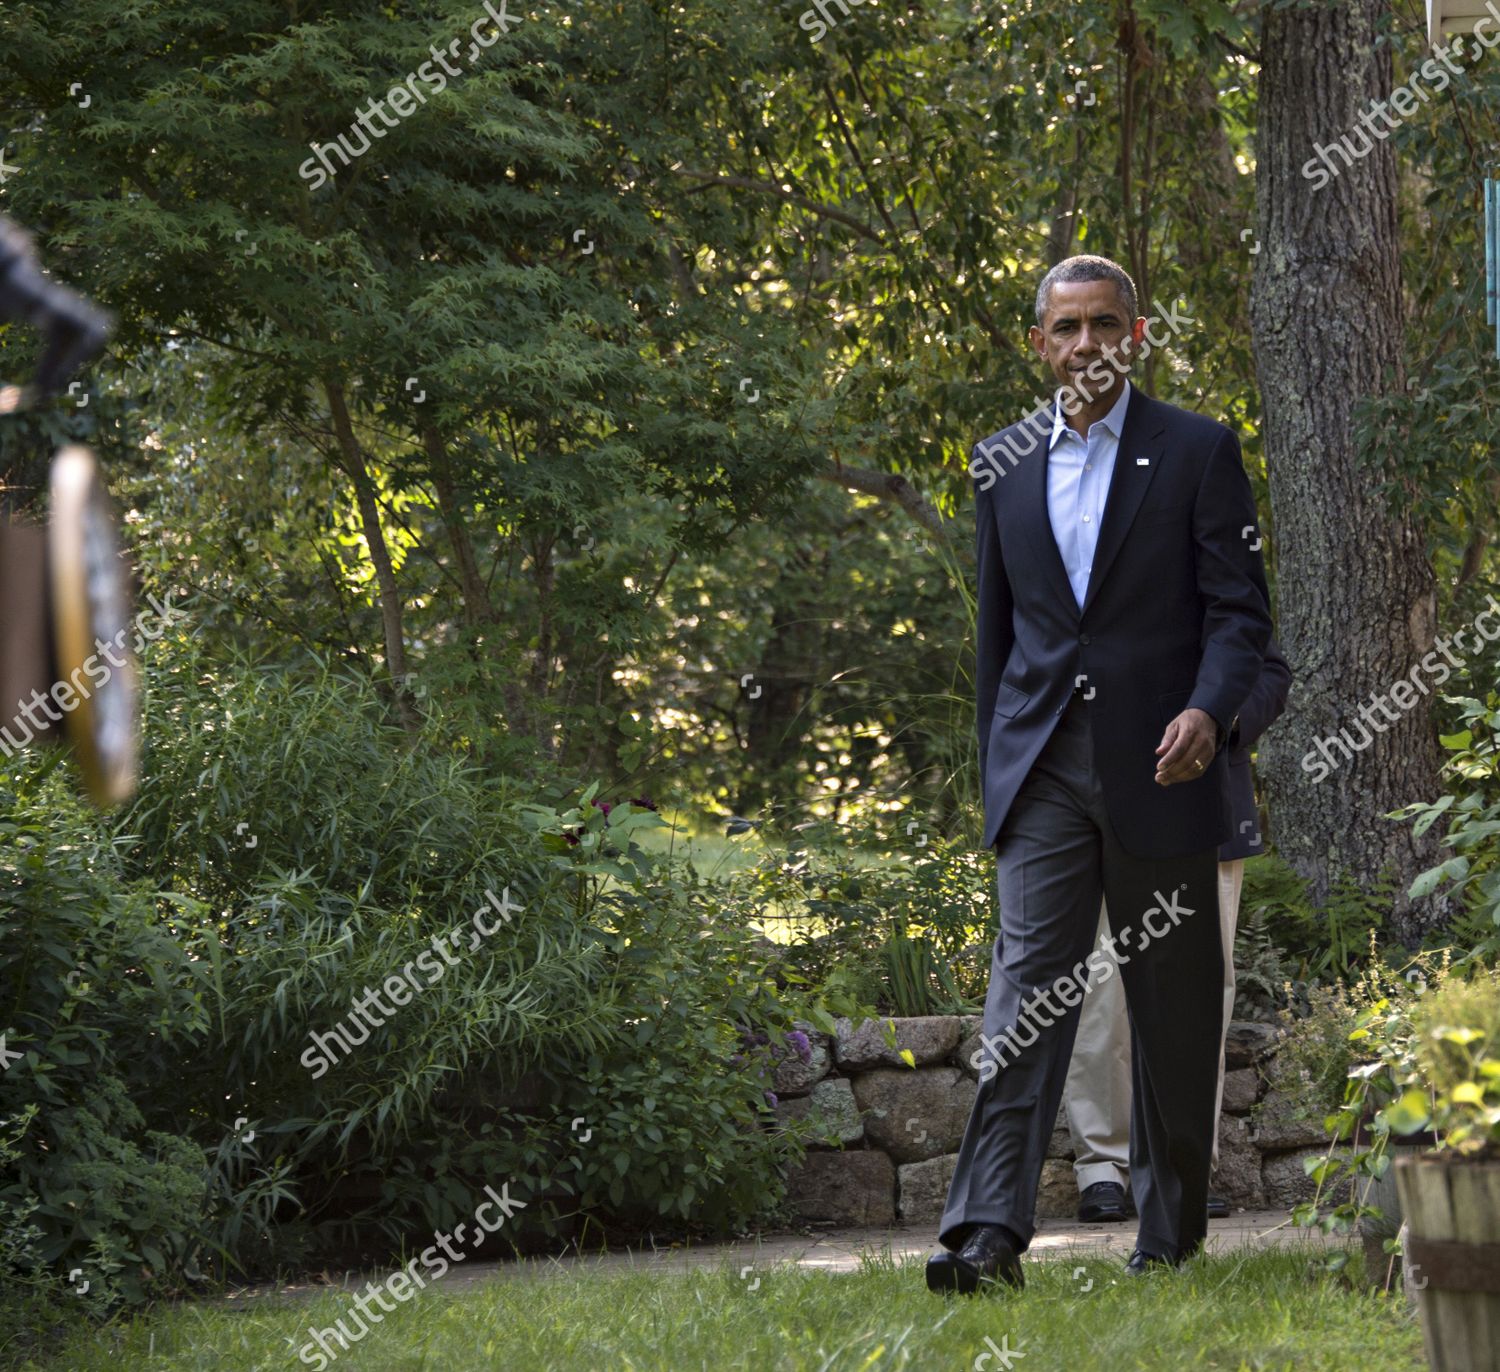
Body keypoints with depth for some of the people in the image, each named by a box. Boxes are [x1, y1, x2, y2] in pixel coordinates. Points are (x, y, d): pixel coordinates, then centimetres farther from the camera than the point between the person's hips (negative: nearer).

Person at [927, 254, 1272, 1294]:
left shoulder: (1199, 451, 1)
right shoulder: (1005, 462, 12)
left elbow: (1241, 608, -3)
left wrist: (1208, 710, -20)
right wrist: (995, 763, 15)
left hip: (1157, 768, -2)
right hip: (1043, 768, 2)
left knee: (1173, 1004, 6)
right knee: (1028, 982, -9)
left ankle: (1173, 1228, 18)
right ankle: (989, 1231, -18)